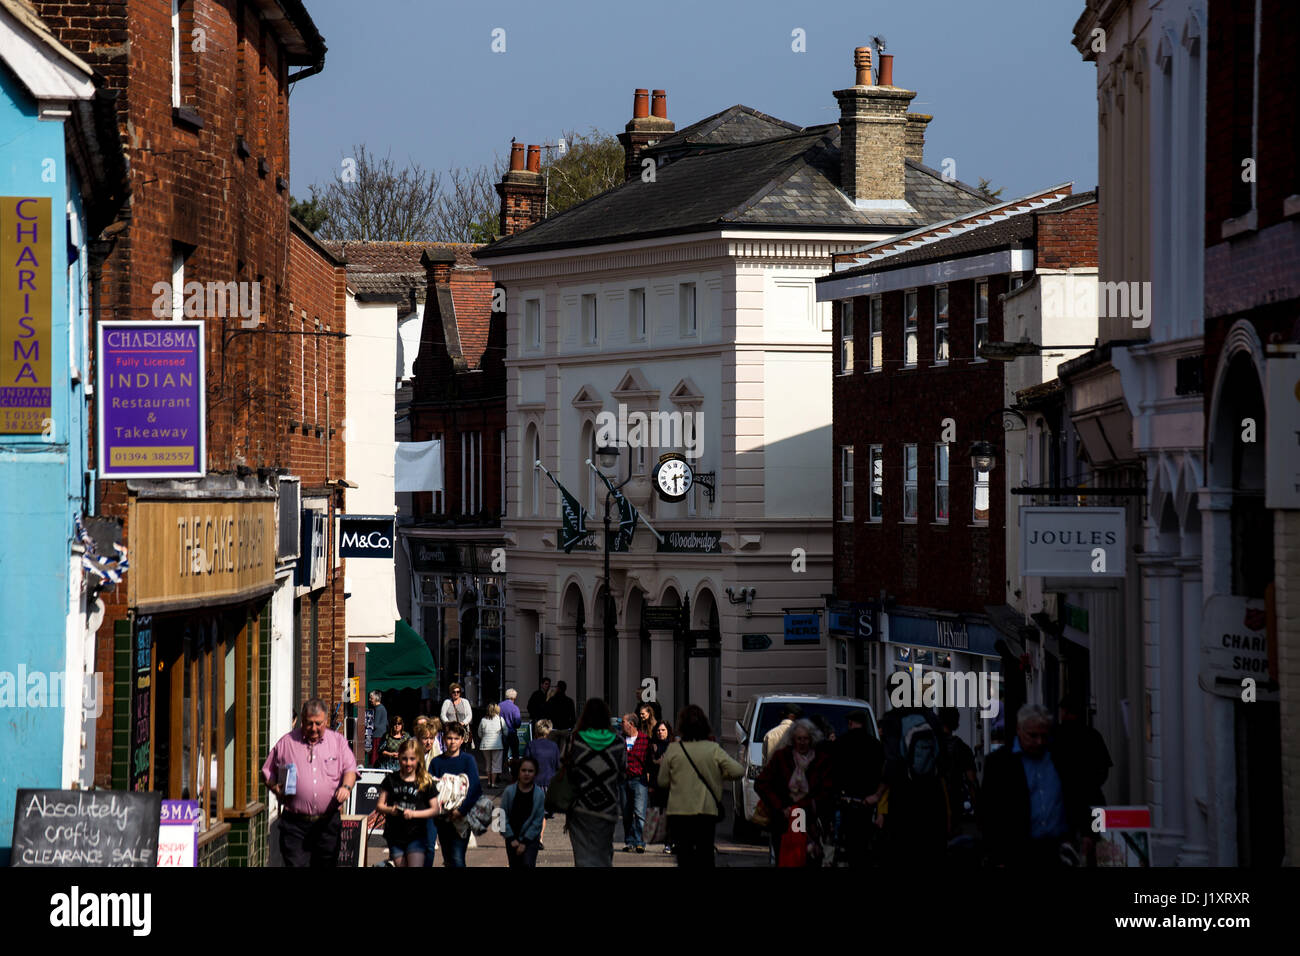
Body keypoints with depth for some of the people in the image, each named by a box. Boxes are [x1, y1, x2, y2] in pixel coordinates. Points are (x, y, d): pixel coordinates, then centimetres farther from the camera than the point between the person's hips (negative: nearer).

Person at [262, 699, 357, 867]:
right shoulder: (286, 743, 7)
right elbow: (267, 772, 13)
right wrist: (276, 788, -8)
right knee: (295, 864, -13)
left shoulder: (338, 741, 10)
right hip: (295, 824, -2)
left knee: (326, 865, 7)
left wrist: (346, 787, -18)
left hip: (328, 822, 2)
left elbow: (350, 769, 4)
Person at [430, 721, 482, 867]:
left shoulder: (468, 760, -1)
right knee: (447, 859, 11)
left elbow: (474, 788, -8)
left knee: (457, 859, -14)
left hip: (461, 817, -4)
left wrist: (461, 810, -19)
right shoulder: (437, 762, 9)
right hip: (442, 817, 4)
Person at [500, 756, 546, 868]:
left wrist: (525, 842, -11)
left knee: (528, 864, -18)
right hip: (512, 838, 2)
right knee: (515, 865, 7)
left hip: (531, 838, -2)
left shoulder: (539, 794, -9)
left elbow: (538, 821, -7)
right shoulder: (509, 791, -7)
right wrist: (512, 839, -8)